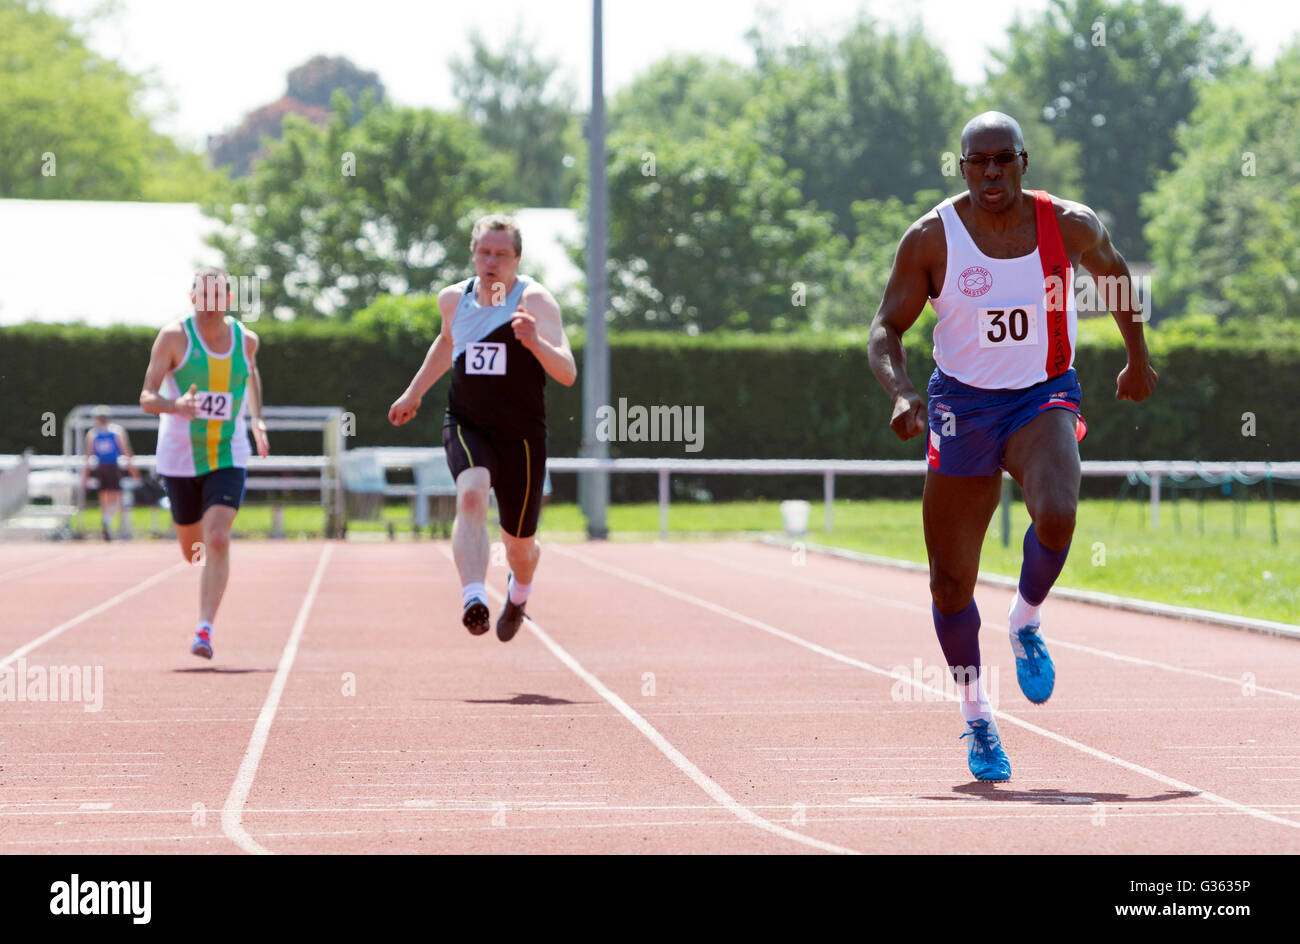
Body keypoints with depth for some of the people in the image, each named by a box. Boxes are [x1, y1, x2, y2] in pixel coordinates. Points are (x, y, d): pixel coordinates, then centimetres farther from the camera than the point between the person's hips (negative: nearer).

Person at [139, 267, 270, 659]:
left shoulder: (246, 339, 0)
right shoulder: (174, 336, -10)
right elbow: (146, 398, -14)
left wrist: (257, 419, 13)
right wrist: (175, 406, -36)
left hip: (228, 457, 0)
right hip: (180, 458, 0)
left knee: (217, 540, -20)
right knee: (194, 550, 13)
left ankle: (204, 629, -20)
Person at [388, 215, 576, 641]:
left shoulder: (536, 300, -14)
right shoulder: (454, 298, 1)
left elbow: (568, 374, -25)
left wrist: (536, 342, -42)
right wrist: (414, 392, 28)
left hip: (521, 435, -2)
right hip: (465, 426, 2)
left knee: (519, 545, 11)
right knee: (471, 494, -32)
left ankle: (520, 589, 48)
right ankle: (474, 599, -45)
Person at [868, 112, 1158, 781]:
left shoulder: (1070, 226, -7)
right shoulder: (932, 238, -10)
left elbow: (1114, 274, 14)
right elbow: (885, 329, -5)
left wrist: (1138, 360, 22)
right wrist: (899, 392, -23)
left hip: (1043, 399, 0)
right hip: (962, 404, 0)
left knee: (1057, 515, -32)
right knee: (951, 581, 2)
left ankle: (1026, 622, 0)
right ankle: (975, 715, 25)